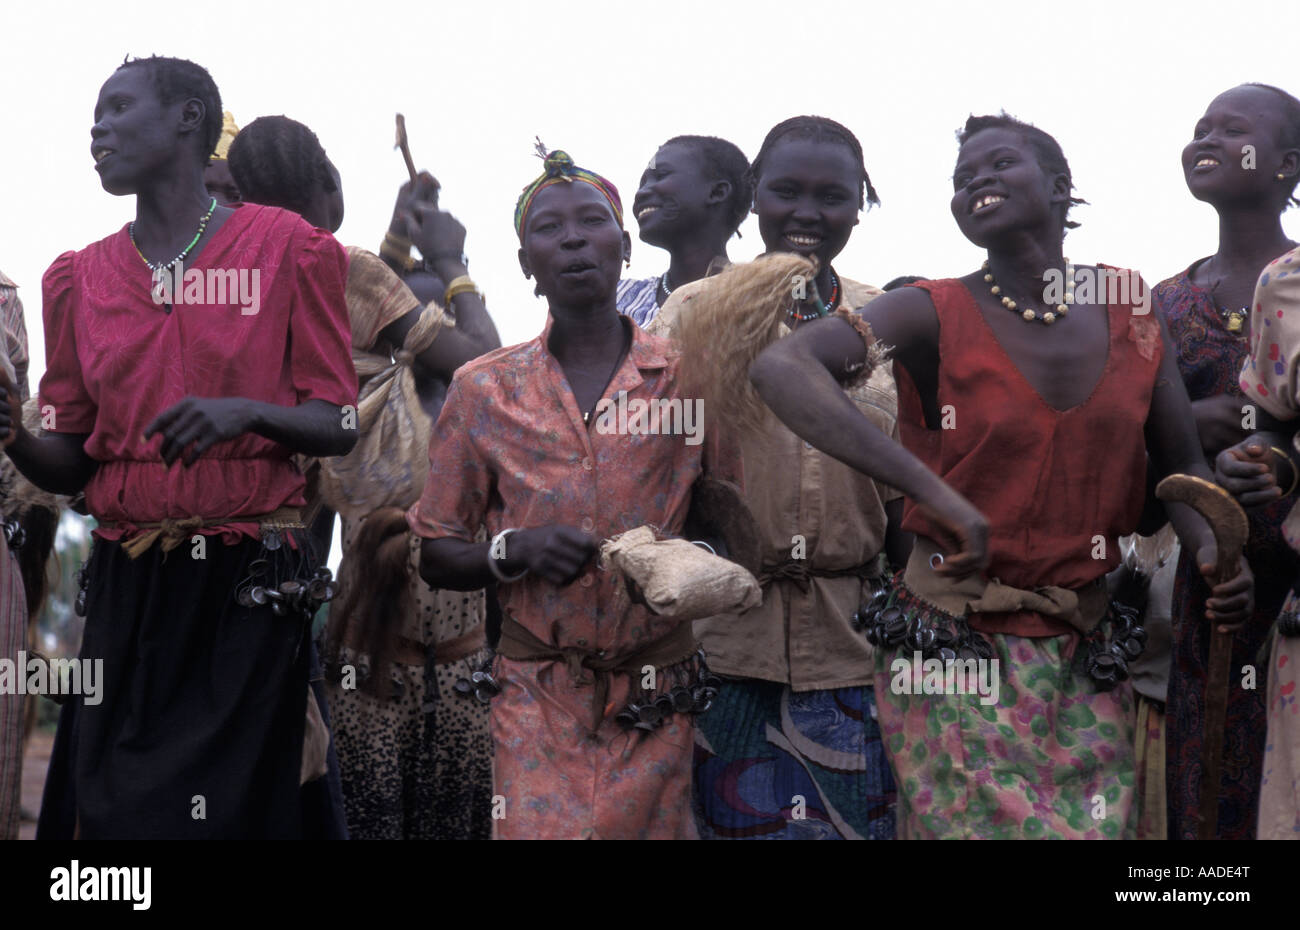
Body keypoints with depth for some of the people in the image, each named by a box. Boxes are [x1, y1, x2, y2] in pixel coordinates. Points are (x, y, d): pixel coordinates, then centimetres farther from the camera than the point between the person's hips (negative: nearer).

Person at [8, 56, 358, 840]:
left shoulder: (289, 249, 1)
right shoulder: (81, 277, 12)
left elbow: (339, 426, 0)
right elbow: (70, 464, 13)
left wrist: (250, 413, -19)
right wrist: (14, 436, -8)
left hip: (251, 581, -3)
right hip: (127, 588, 4)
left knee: (232, 809, -5)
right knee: (114, 806, 1)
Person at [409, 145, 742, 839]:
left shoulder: (690, 380, 3)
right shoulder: (483, 390, 5)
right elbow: (434, 555, 8)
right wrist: (514, 550, -11)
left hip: (657, 702, 0)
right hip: (536, 702, 0)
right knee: (535, 826, -14)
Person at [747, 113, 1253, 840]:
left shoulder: (1133, 315, 5)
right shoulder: (936, 315, -8)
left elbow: (1183, 465, 14)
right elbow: (781, 368, -25)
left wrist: (1215, 550, -9)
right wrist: (934, 491, -33)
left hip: (1086, 662, 4)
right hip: (956, 649, -4)